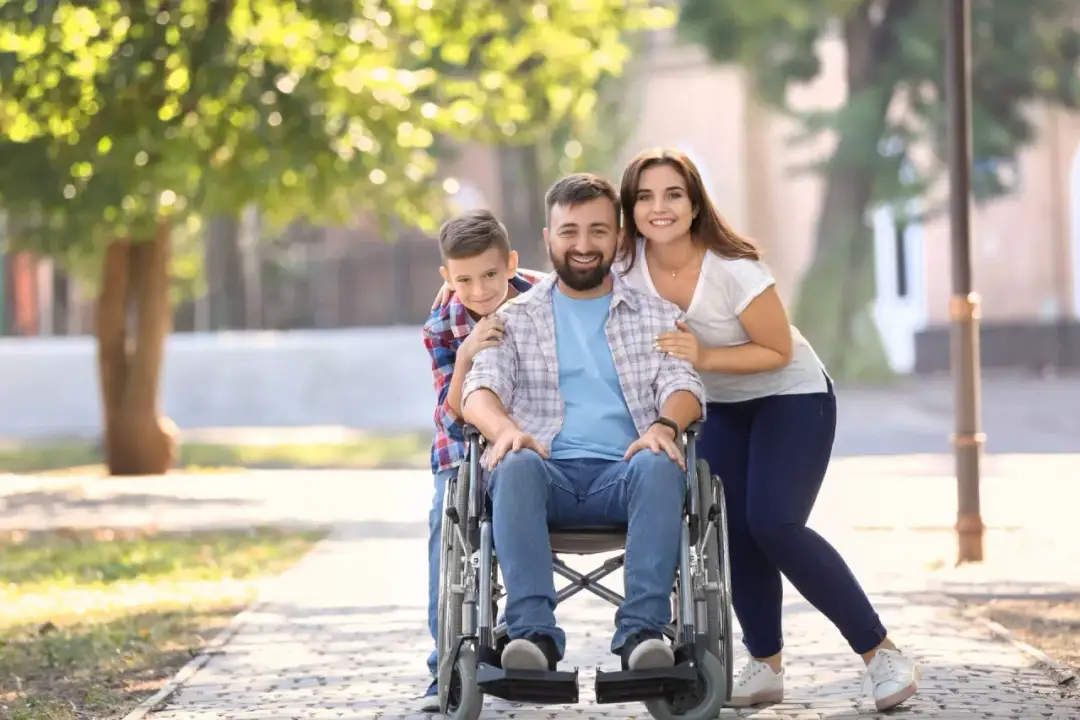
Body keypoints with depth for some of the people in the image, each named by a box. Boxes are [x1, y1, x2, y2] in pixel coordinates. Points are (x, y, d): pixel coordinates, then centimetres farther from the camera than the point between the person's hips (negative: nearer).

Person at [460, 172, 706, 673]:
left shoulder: (656, 316, 21)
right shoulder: (515, 318, 20)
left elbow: (682, 385, 7)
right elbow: (480, 389, 5)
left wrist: (665, 425, -19)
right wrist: (505, 429, -20)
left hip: (624, 472, 0)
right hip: (547, 471, 0)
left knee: (661, 467, -35)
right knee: (515, 468, -36)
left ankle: (642, 631, -43)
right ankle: (533, 634, -45)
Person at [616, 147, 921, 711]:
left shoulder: (732, 269, -28)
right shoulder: (628, 266, -14)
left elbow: (778, 350, -19)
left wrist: (705, 356, -30)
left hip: (792, 397, -5)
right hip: (720, 408, 6)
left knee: (773, 524, -19)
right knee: (731, 529, -4)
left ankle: (880, 652, -9)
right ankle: (766, 666, 11)